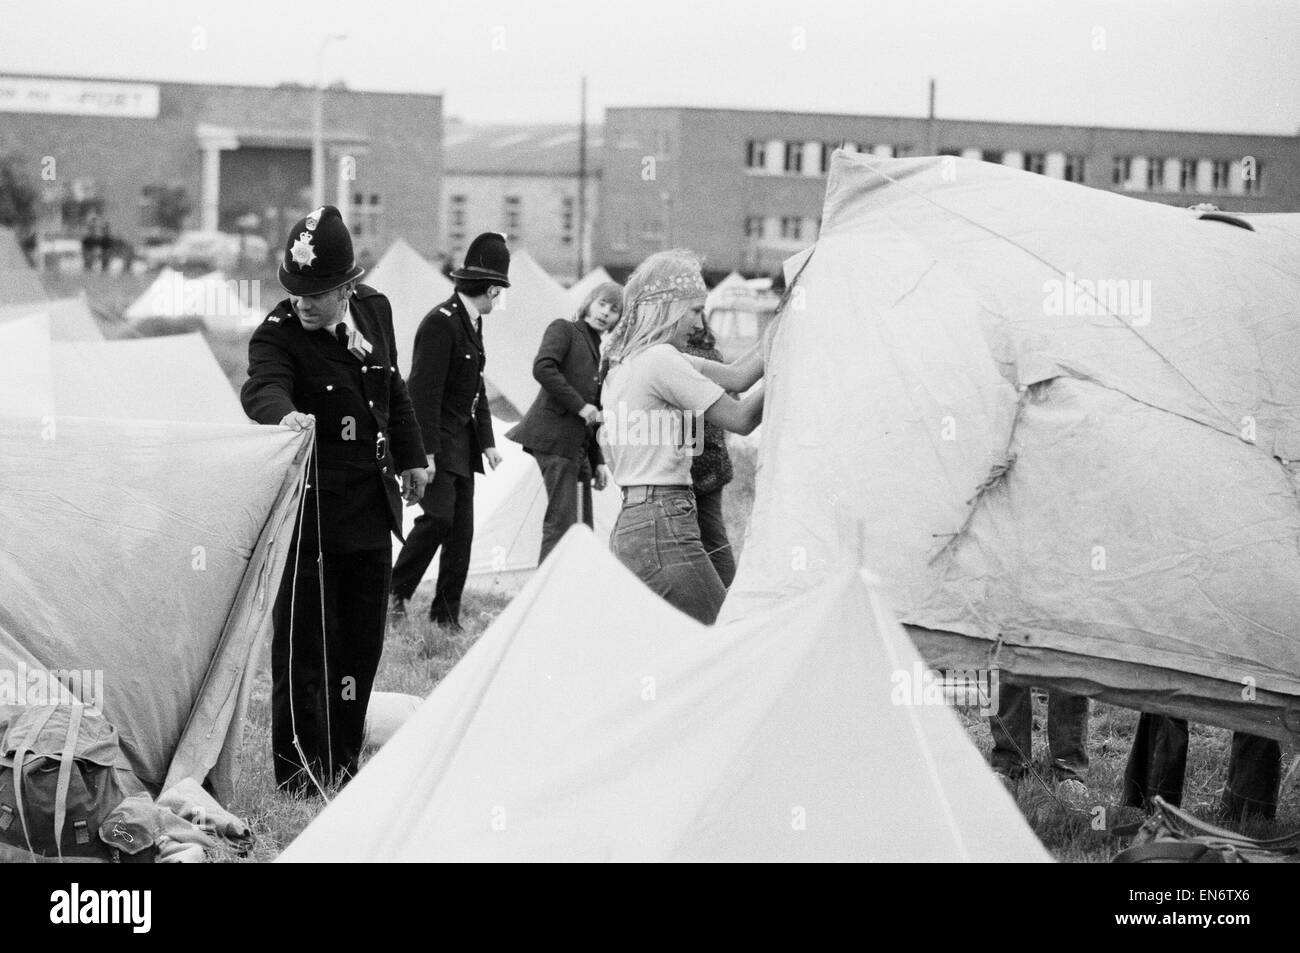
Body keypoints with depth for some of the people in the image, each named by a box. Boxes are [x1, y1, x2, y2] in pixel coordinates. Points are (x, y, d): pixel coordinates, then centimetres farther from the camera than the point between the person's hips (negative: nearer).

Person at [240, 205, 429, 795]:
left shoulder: (374, 309, 5)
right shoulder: (278, 334, -14)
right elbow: (262, 386, -35)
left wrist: (410, 457, 24)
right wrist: (284, 414, -57)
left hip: (370, 504, 6)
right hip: (310, 510, -6)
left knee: (363, 640, 12)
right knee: (305, 641, -5)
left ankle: (342, 763, 23)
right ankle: (299, 775, 3)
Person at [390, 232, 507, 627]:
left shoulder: (472, 323, 15)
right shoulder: (440, 323, -15)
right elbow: (425, 391, -20)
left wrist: (486, 441, 14)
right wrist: (426, 452, -23)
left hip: (462, 442, 9)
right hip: (436, 439, -9)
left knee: (462, 529, 6)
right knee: (439, 516, -19)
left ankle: (447, 615, 10)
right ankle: (396, 591, -3)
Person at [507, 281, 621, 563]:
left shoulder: (600, 354, 22)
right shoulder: (563, 329, 2)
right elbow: (542, 367, -17)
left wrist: (598, 461, 17)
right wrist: (579, 405, -15)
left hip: (579, 445, 8)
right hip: (554, 436, -8)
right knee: (561, 522, -15)